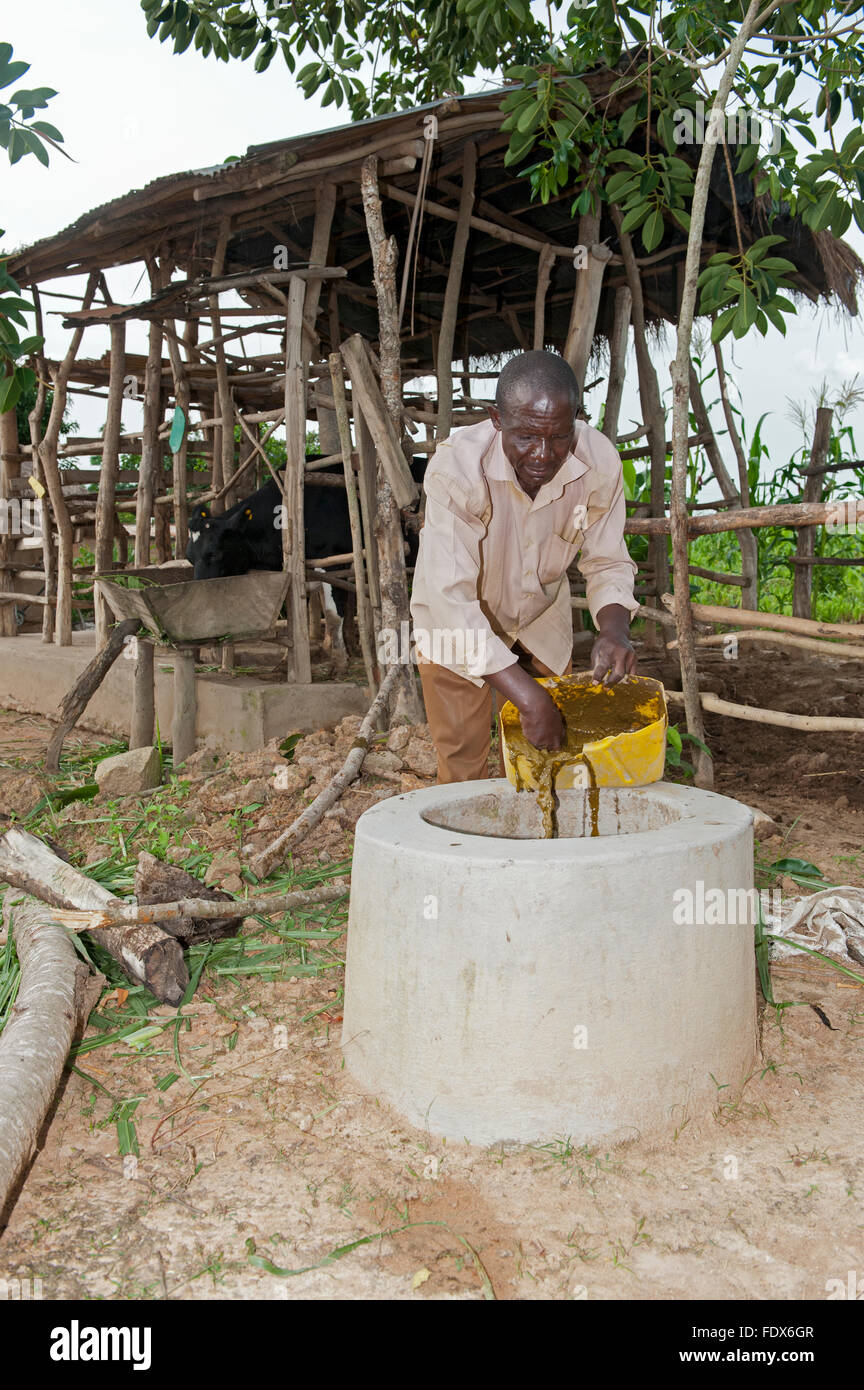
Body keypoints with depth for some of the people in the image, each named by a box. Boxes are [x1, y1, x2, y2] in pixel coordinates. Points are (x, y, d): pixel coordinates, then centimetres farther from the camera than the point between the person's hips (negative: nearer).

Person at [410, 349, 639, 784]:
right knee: (462, 762, 0)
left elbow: (606, 563, -11)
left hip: (543, 620, 4)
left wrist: (614, 629, -34)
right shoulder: (456, 467, -36)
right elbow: (451, 600, -40)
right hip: (457, 623, -3)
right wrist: (528, 697, -45)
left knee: (551, 752, 12)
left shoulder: (599, 462, -24)